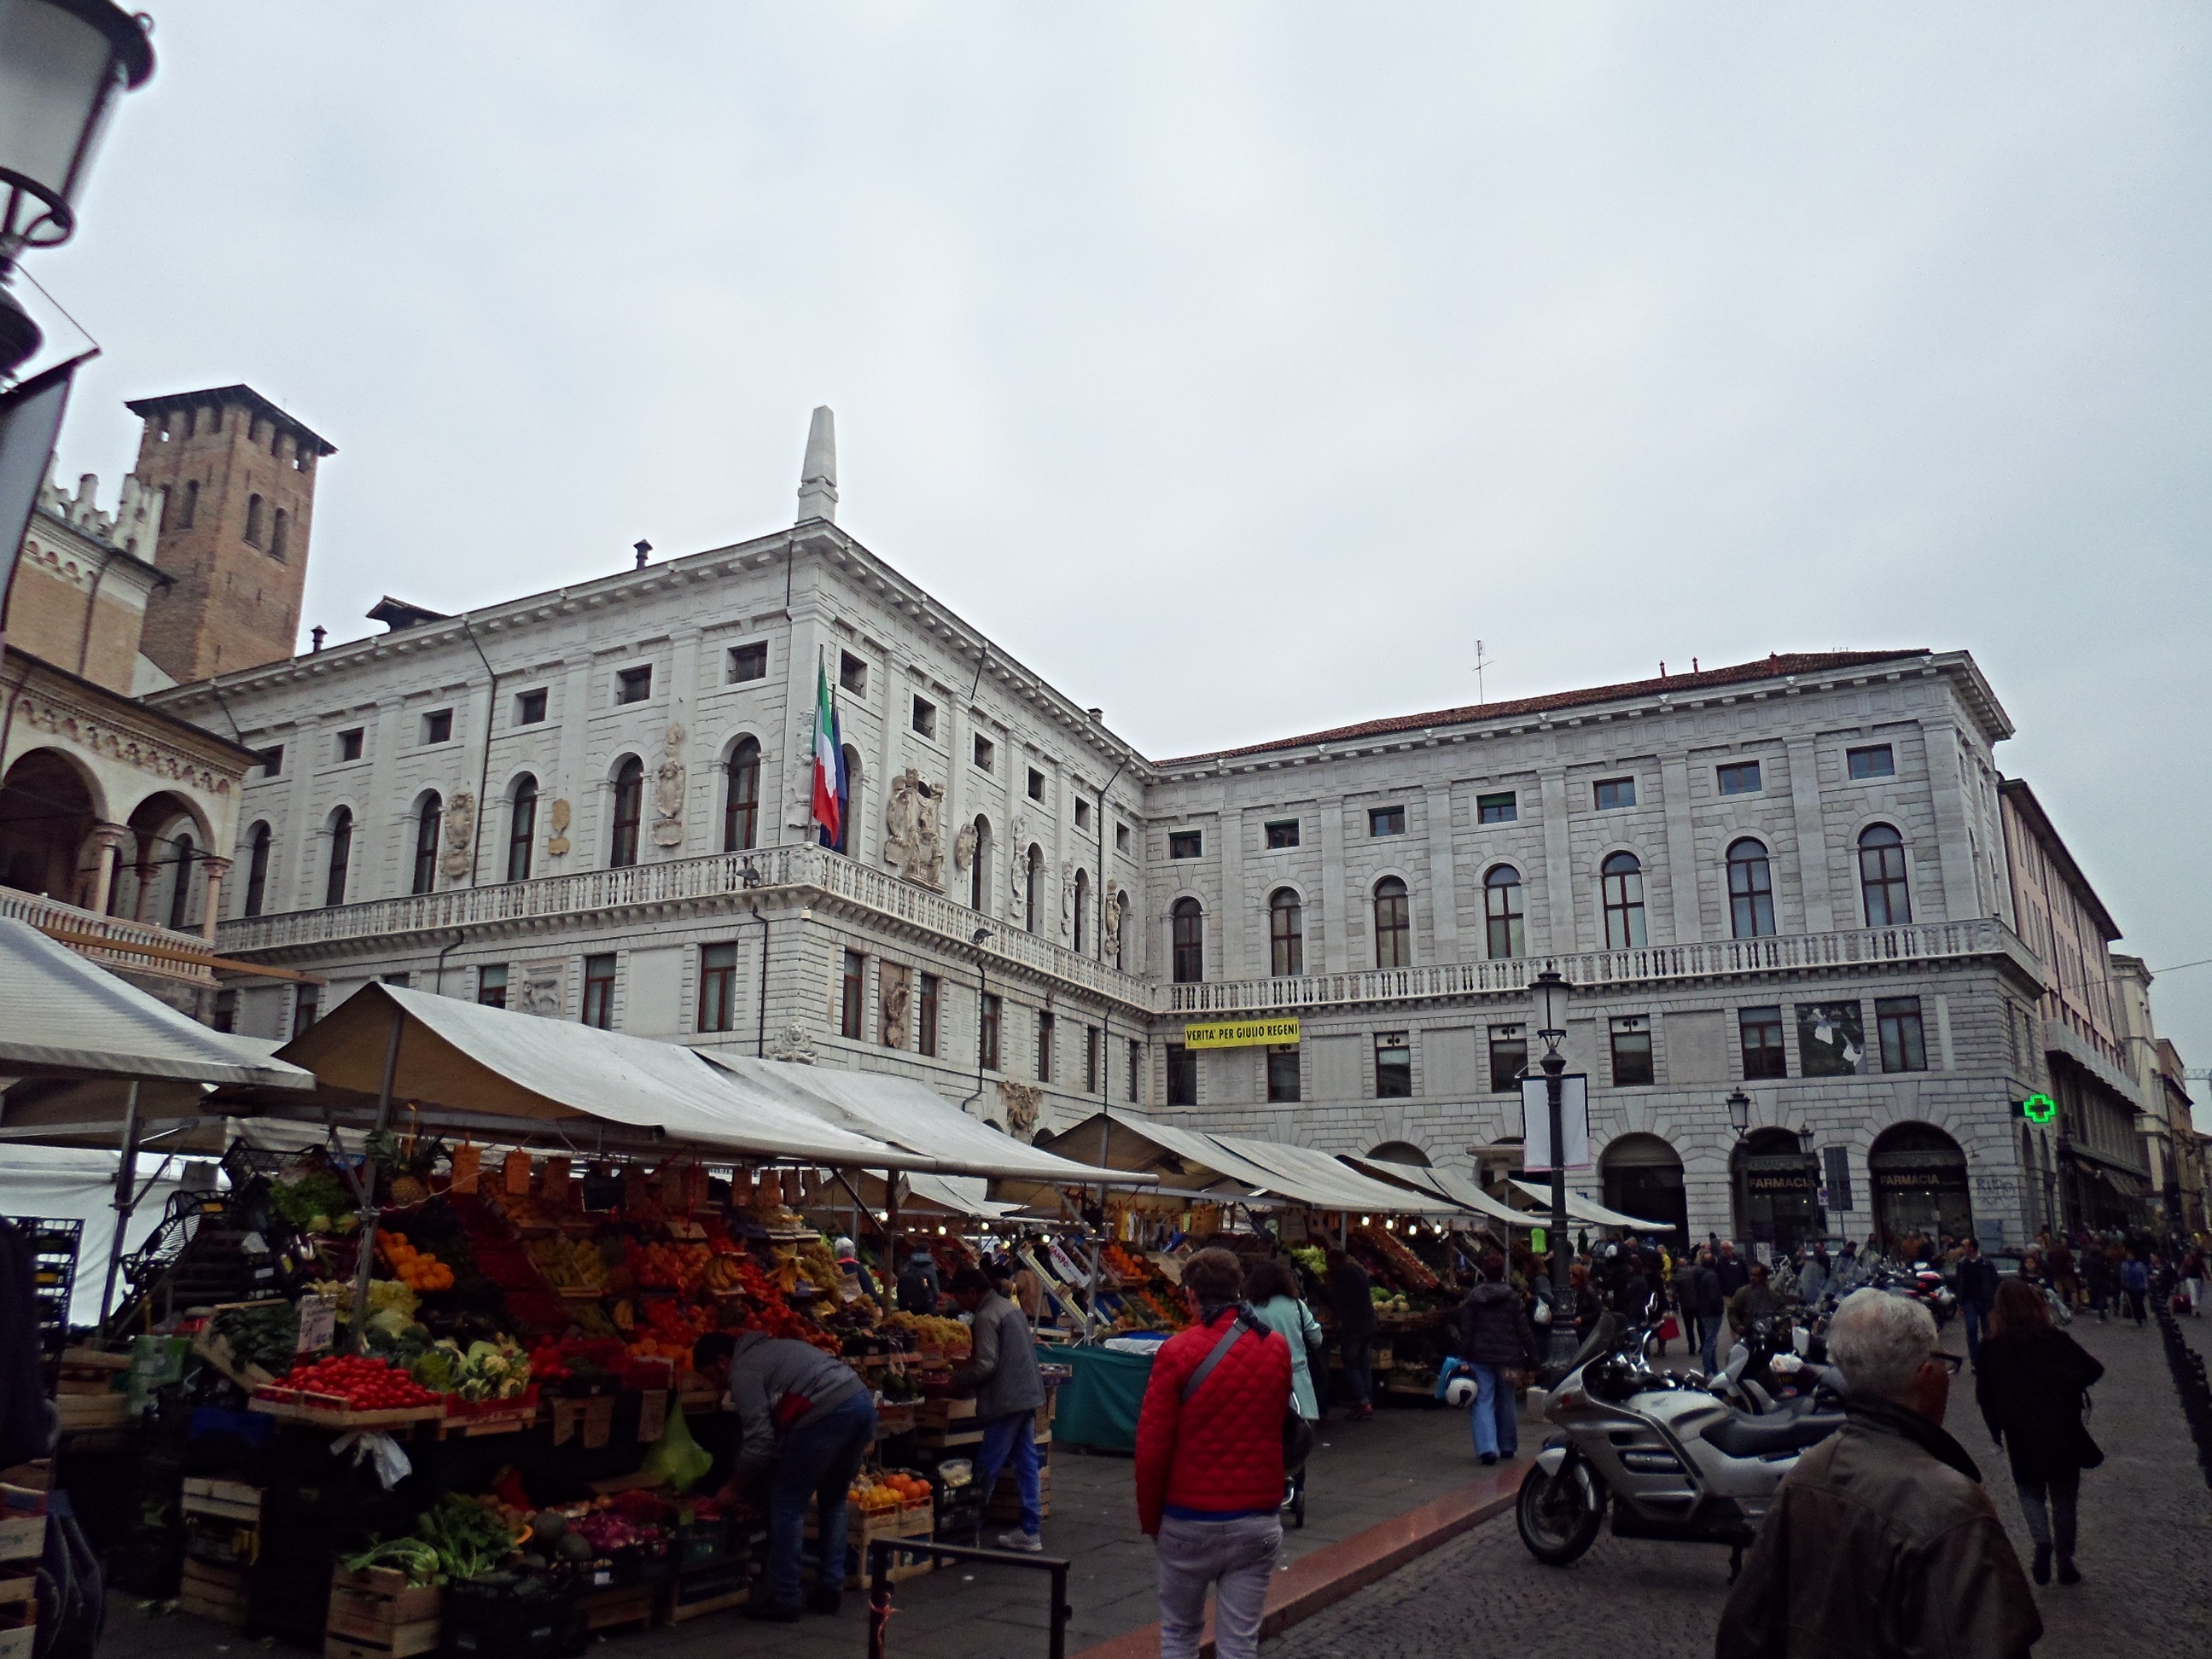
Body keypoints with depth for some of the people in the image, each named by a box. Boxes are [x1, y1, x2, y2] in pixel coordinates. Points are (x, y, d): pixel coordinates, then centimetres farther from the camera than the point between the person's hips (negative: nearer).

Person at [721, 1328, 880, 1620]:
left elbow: (760, 1441, -1)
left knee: (787, 1503, 7)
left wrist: (734, 1487, 13)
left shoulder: (743, 1370, 4)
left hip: (829, 1412, -9)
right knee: (833, 1500, 23)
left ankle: (783, 1601, 12)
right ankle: (830, 1591, 25)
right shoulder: (767, 1348, 30)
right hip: (862, 1401, 9)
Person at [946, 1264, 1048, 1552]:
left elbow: (985, 1366, -21)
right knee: (1026, 1461, 10)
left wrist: (954, 1380, -9)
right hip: (1029, 1395, 9)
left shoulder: (985, 1317, -13)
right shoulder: (1012, 1308, 16)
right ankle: (1030, 1531, 13)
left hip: (1007, 1401, -9)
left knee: (987, 1465, 0)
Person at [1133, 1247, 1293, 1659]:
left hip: (1189, 1520, -2)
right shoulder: (1277, 1348, -2)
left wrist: (1150, 1518, 1)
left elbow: (1152, 1446, -10)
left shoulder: (1177, 1351, -13)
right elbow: (1278, 1426, 11)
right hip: (1259, 1520, 2)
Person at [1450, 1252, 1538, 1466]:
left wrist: (1463, 1358, 0)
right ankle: (1508, 1447, 25)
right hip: (1507, 1357, 1)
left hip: (1480, 1357, -1)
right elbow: (1524, 1331, 1)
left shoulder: (1473, 1298, 0)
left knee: (1483, 1402, -2)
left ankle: (1487, 1448, -17)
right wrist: (1531, 1358, 8)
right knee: (1506, 1401, 16)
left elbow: (1465, 1330, -3)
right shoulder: (1513, 1298, 1)